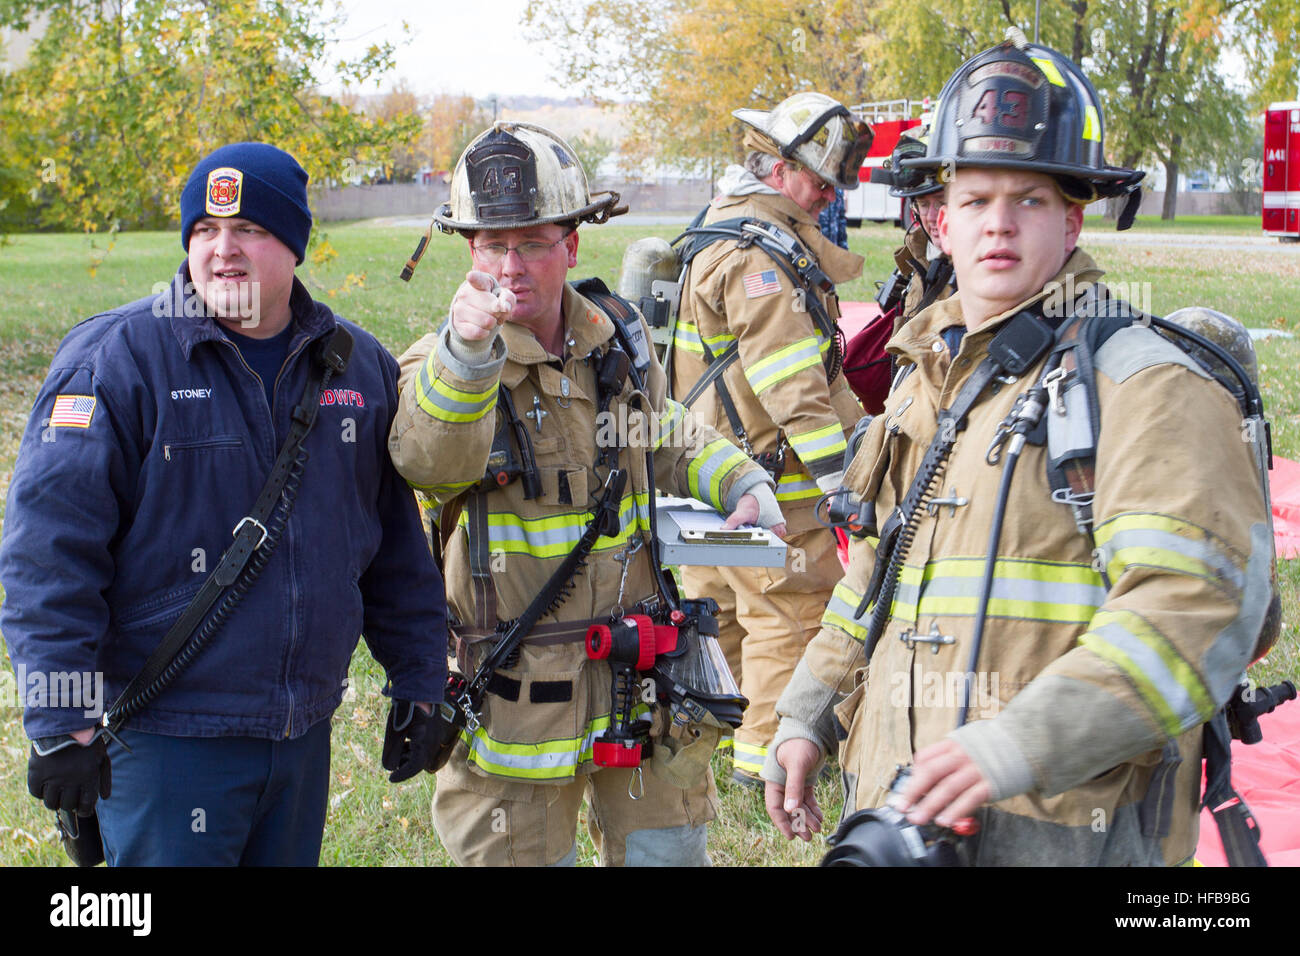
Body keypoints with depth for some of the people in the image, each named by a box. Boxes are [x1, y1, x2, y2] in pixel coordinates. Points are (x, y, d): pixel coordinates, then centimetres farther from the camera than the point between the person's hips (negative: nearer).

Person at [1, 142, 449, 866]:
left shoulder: (361, 366, 8)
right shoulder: (117, 358, -8)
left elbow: (398, 551, 16)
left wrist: (418, 685, 14)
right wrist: (62, 722, -16)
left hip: (304, 734, 5)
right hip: (164, 739, -5)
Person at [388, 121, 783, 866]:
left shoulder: (618, 345, 7)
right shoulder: (439, 366, -9)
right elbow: (431, 461, -33)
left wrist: (742, 483, 9)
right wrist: (467, 352, -50)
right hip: (516, 693, -4)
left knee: (667, 848, 11)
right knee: (520, 852, 4)